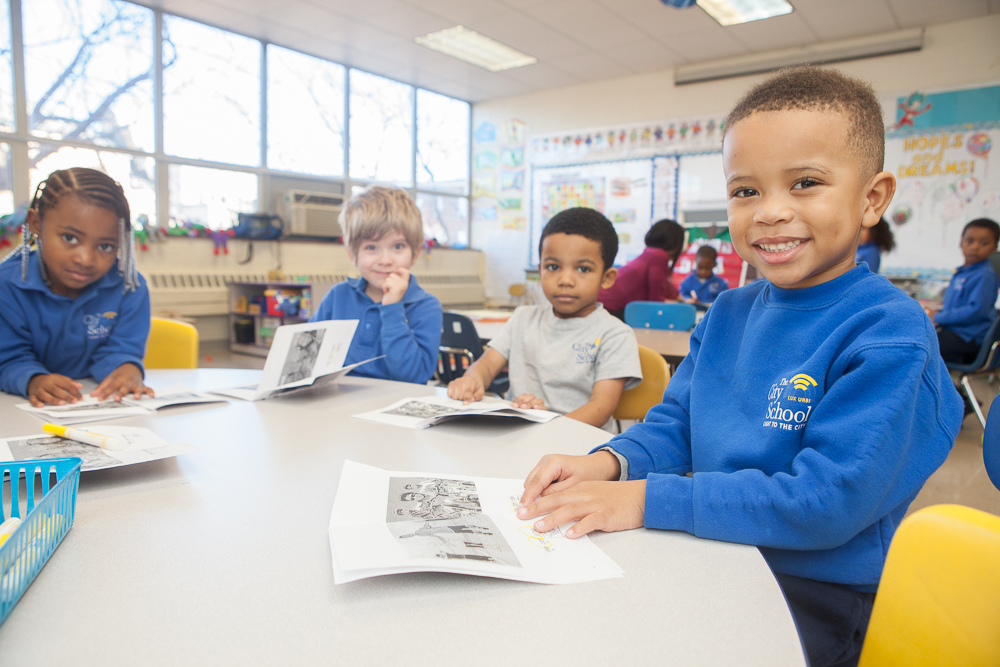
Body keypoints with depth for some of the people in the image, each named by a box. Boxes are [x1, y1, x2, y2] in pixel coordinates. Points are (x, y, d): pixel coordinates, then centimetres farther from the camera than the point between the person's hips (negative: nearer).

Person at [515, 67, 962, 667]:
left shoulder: (888, 334, -18)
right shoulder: (729, 312, 4)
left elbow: (828, 501, -24)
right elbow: (675, 422, 9)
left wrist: (646, 499, -26)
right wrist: (608, 462, -13)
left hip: (814, 597, -6)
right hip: (708, 556, 6)